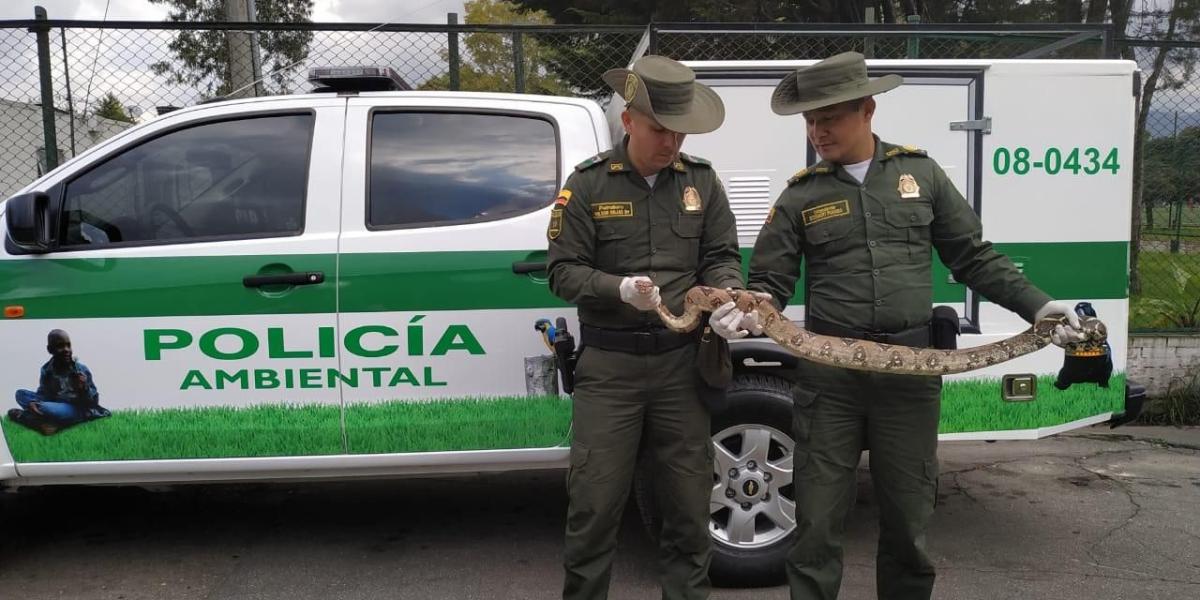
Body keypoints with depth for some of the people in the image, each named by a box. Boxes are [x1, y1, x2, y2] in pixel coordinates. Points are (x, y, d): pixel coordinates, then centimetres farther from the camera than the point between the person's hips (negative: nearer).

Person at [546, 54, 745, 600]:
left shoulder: (701, 181, 7)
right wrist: (620, 288, -21)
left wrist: (724, 293, -11)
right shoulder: (588, 183, -2)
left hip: (680, 360, 3)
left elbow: (722, 257, 11)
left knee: (689, 497, 11)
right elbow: (563, 270, -3)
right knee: (594, 499, 2)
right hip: (608, 363, -2)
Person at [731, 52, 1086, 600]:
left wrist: (1036, 305, 2)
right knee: (817, 520, 4)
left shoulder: (921, 172, 8)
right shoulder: (801, 194, 3)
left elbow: (974, 258, 12)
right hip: (828, 373, -1)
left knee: (908, 518, 14)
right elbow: (768, 280, 2)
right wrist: (747, 313, -19)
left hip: (911, 369, 1)